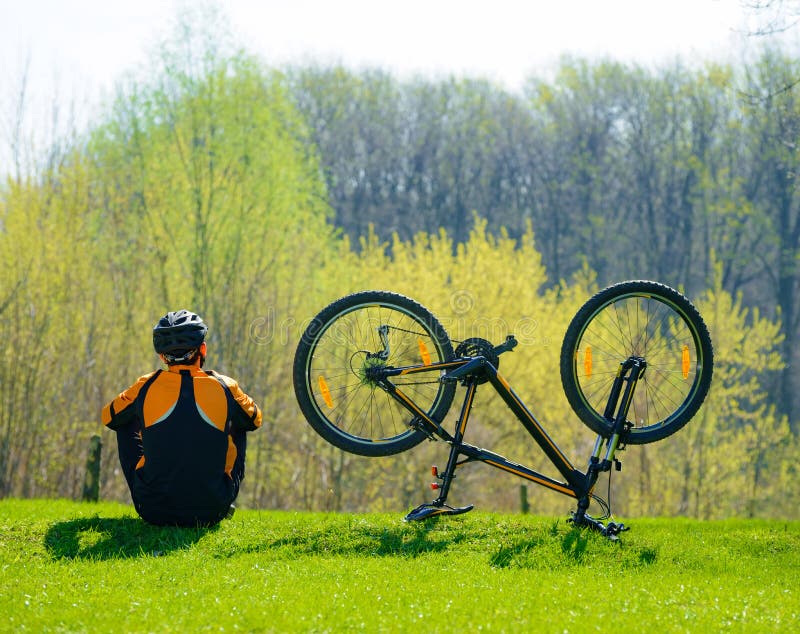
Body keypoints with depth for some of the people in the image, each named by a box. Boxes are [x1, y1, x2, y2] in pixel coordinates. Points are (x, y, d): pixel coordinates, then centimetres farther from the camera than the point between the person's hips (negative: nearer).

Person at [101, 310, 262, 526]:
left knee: (126, 424, 21)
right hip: (210, 514, 0)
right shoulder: (224, 387, -6)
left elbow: (108, 417, 15)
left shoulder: (147, 386, -7)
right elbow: (254, 420, 17)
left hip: (153, 512, 0)